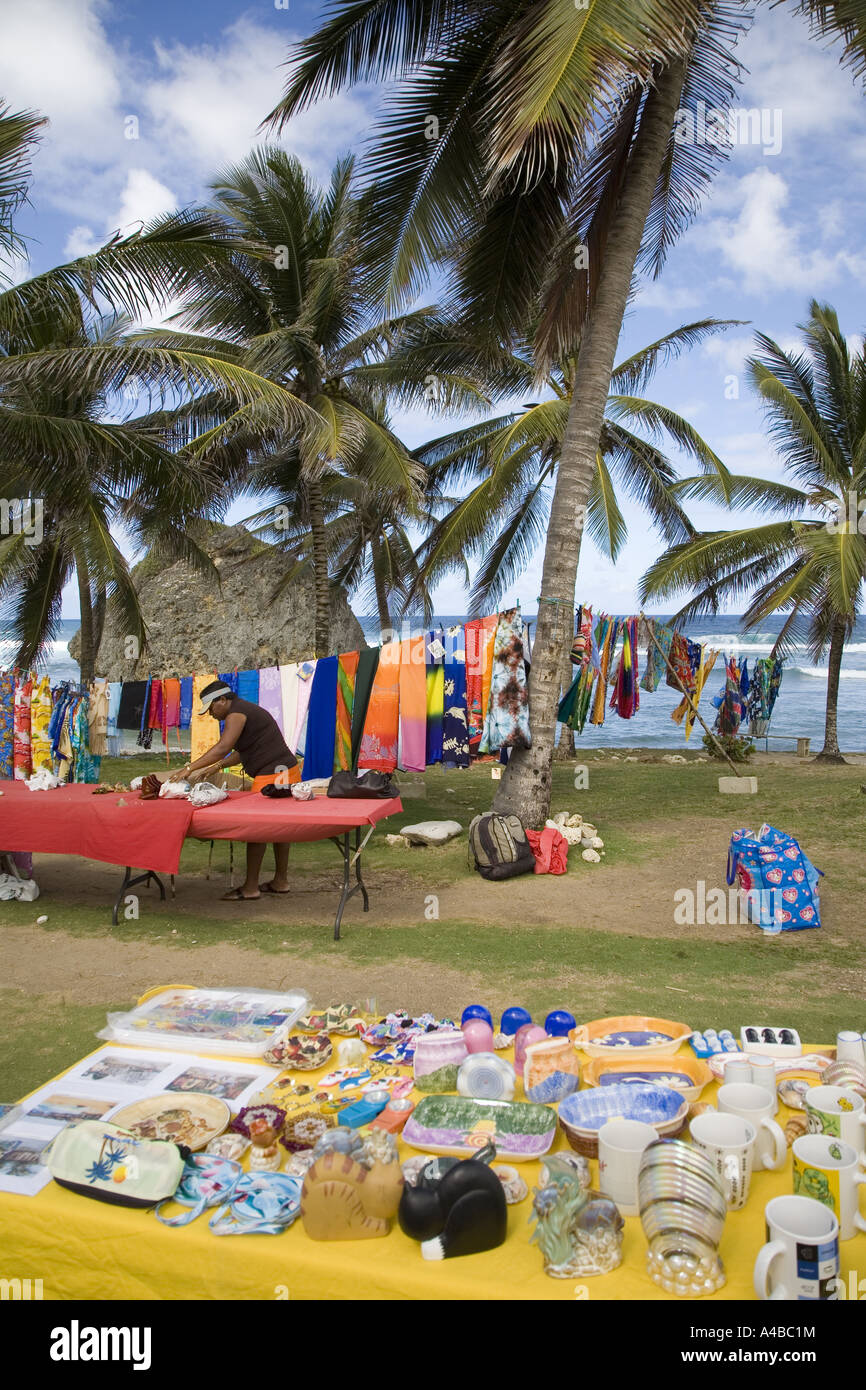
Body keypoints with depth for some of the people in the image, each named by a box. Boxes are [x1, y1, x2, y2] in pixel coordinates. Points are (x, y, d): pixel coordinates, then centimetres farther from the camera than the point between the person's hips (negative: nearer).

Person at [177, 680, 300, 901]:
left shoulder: (236, 714, -12)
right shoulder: (246, 710, 21)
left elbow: (222, 747, -24)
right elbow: (241, 752, 25)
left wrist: (189, 769, -23)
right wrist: (217, 766, 15)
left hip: (273, 775, -11)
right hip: (284, 772, 11)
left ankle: (250, 888, -1)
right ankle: (280, 881, 23)